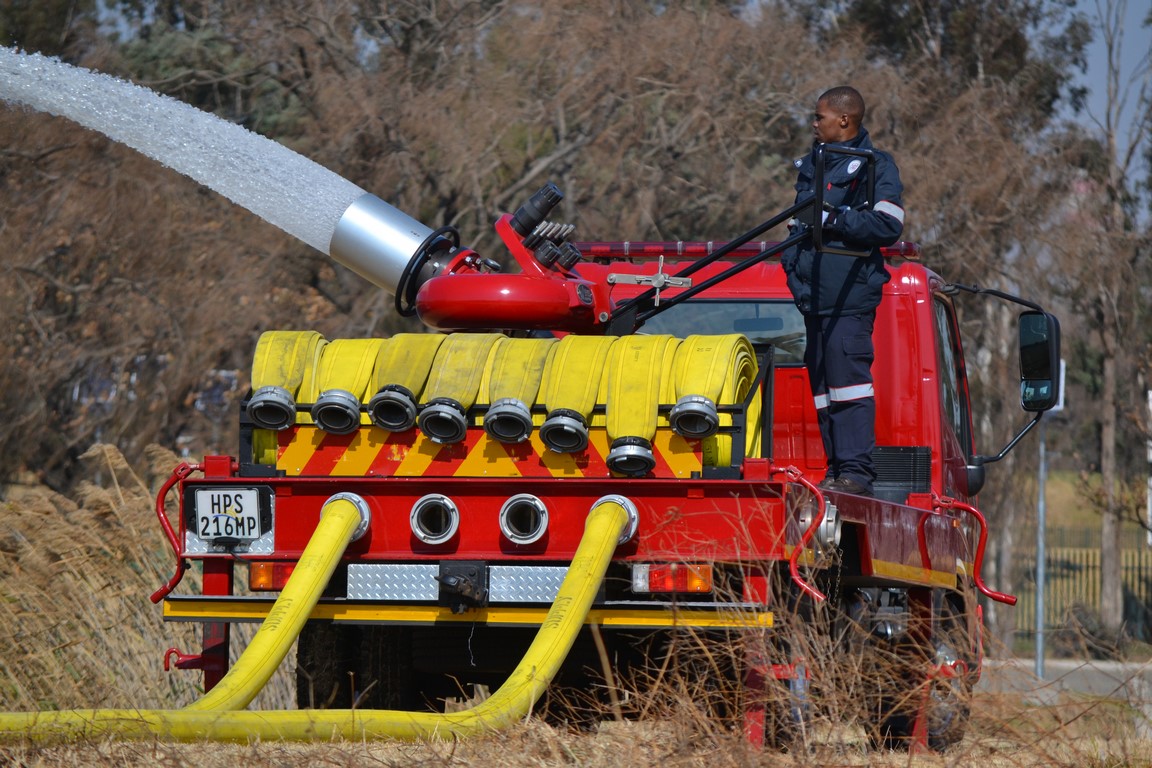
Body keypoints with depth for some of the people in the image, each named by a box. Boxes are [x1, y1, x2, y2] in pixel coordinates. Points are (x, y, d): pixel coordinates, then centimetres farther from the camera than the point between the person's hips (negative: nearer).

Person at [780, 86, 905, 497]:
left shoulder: (875, 166, -2)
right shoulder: (811, 165, 22)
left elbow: (887, 226, -13)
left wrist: (830, 218, -14)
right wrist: (792, 264, 11)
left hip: (850, 296, -8)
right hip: (813, 293, 8)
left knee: (848, 377, -14)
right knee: (822, 385, 7)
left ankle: (857, 471, -16)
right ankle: (836, 468, 10)